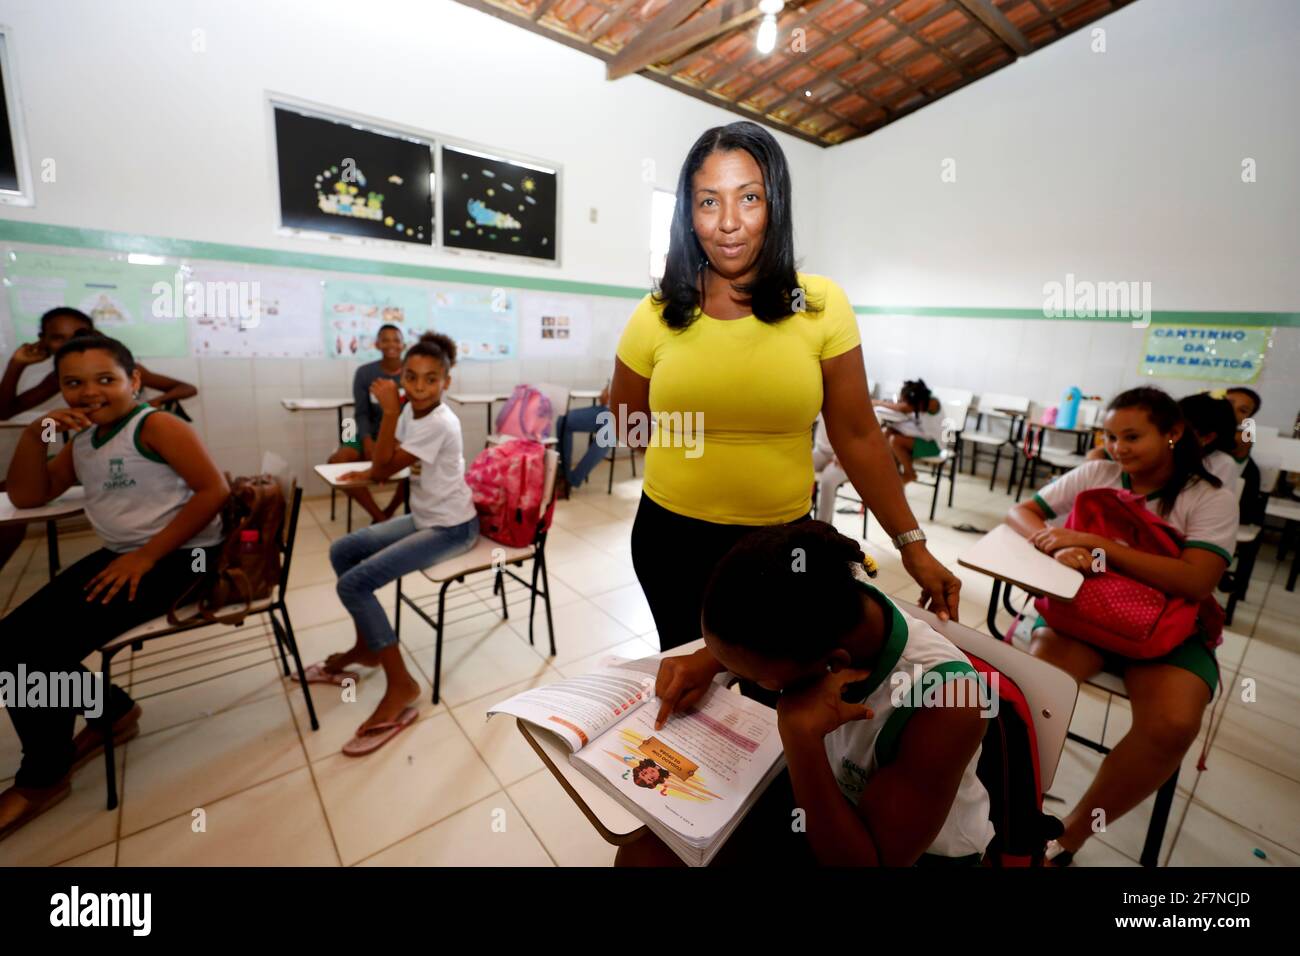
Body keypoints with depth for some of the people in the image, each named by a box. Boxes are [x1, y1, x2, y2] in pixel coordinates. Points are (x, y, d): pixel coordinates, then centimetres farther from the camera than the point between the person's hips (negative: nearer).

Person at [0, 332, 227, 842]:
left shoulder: (157, 426, -12)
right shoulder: (82, 441, 13)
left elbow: (214, 490, -22)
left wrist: (148, 556, -21)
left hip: (179, 556, -8)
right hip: (117, 555, 9)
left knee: (45, 647, -12)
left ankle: (43, 778, 11)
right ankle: (111, 713, 23)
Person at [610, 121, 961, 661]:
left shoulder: (821, 305, -7)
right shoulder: (655, 317, -5)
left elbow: (857, 437, -4)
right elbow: (626, 423, 9)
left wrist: (912, 545, -5)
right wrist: (697, 459, 3)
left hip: (781, 540, 0)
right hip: (672, 538, 1)